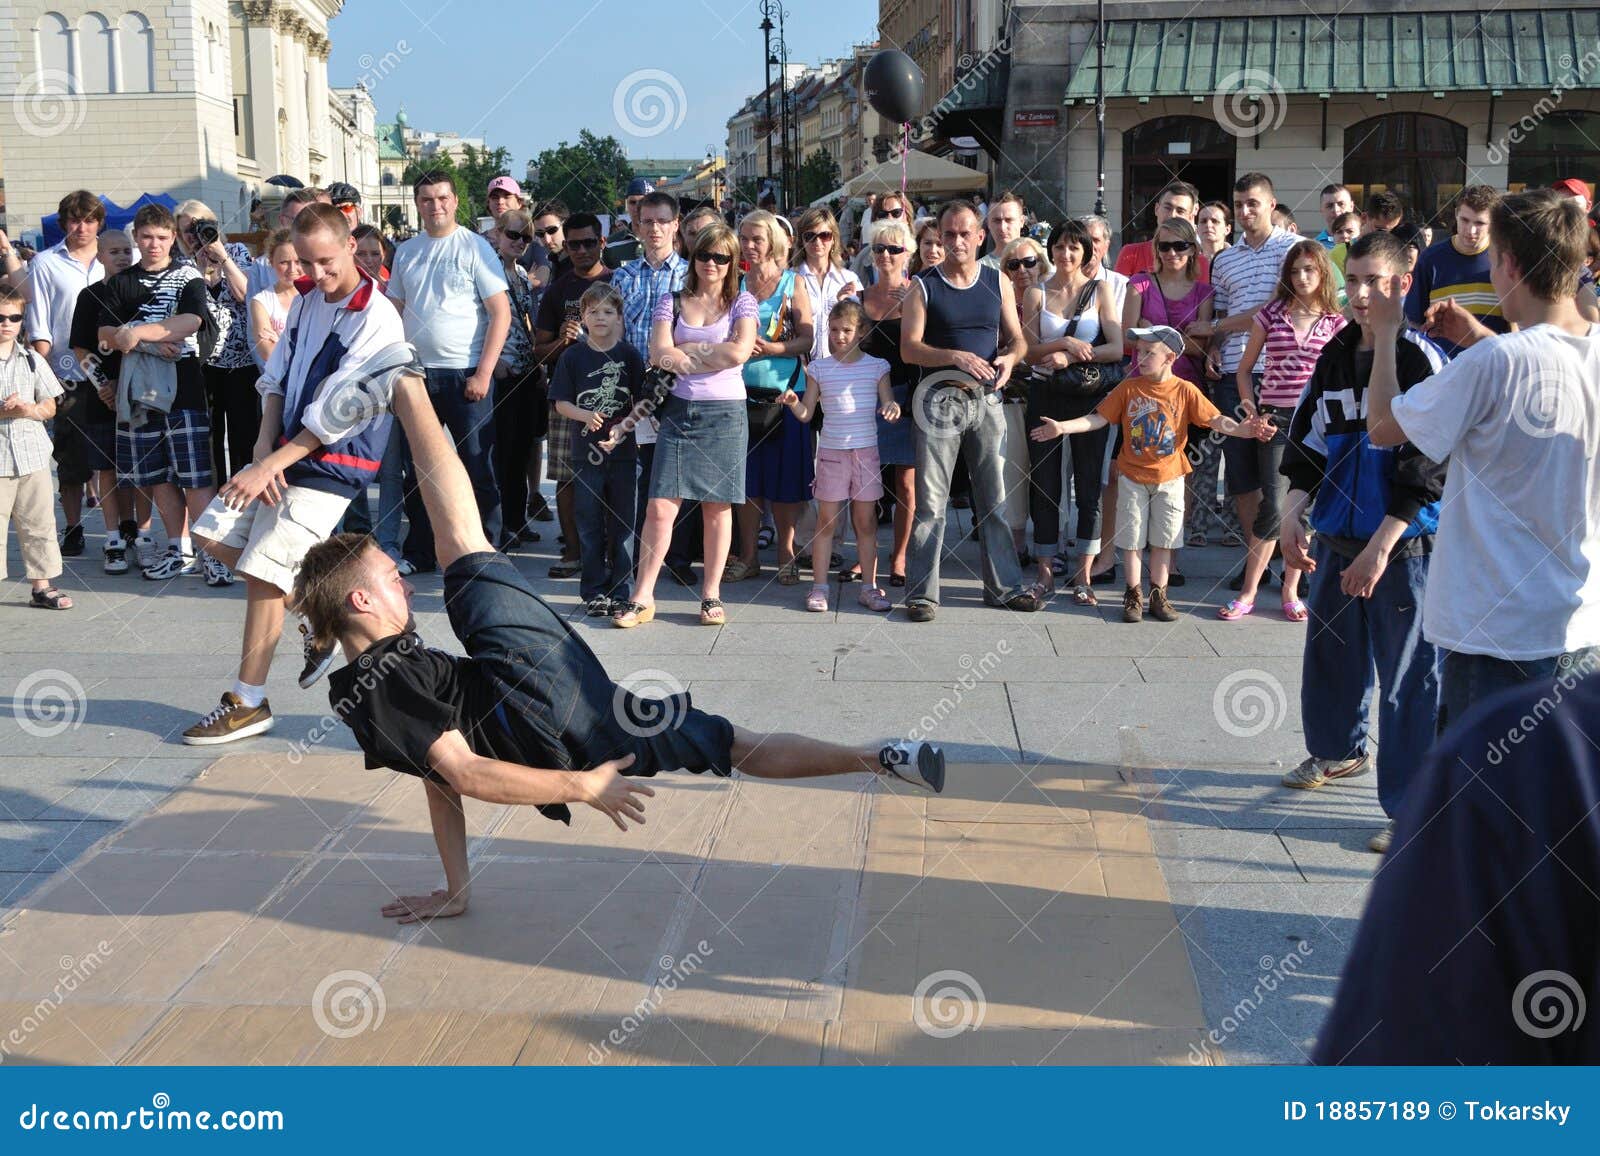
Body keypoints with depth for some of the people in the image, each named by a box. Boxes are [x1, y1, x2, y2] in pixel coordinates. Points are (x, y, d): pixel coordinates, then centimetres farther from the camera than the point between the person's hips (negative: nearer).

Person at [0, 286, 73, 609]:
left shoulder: (32, 359, 8)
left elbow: (50, 406, 10)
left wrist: (31, 410, -11)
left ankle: (42, 586, 16)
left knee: (39, 523, 7)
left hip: (33, 454, 3)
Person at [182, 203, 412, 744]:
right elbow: (275, 379, 11)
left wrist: (268, 467, -20)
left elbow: (336, 413, -20)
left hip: (331, 466, -9)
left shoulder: (377, 320, -18)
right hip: (286, 449, 9)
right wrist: (264, 446, -5)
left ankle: (249, 704, 4)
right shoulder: (306, 300, 8)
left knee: (264, 571, -10)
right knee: (217, 536, 7)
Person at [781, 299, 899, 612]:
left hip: (866, 451, 0)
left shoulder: (877, 367, 4)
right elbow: (806, 414, 5)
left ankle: (869, 587, 13)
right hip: (831, 451, 0)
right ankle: (819, 587, 8)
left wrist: (892, 409, -19)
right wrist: (794, 402, -16)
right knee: (826, 520, 2)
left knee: (866, 521, 6)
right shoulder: (819, 368, 4)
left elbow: (887, 406, 4)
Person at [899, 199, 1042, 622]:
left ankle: (1004, 586, 17)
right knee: (931, 500, -2)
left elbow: (1017, 338, 11)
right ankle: (921, 591, 3)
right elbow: (909, 348, -8)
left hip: (987, 398, 3)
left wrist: (1009, 358, -12)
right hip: (940, 399, -3)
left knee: (996, 499, 8)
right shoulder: (923, 287, -1)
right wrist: (956, 357, -23)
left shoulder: (999, 282, 9)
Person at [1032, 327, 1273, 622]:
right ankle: (1134, 595, 17)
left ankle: (1158, 595, 19)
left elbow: (1214, 418, -12)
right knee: (1131, 538, 5)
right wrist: (1062, 427, -12)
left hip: (1169, 478, 0)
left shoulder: (1185, 390, -6)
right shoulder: (1128, 388, -4)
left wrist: (1240, 429, -30)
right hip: (1133, 478, 0)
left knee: (1163, 540, 8)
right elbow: (1098, 418, -3)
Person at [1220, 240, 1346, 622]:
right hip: (1275, 419, -1)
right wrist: (1249, 406, 0)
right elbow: (1245, 368, 12)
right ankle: (1248, 593, 1)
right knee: (1274, 506, -9)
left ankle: (1291, 591, 16)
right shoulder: (1270, 315, 5)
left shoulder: (1336, 322, 6)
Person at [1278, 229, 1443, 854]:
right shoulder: (1334, 357, 8)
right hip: (1338, 536, 7)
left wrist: (1381, 546, -19)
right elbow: (1309, 440, 15)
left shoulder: (1422, 360, -13)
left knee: (1407, 674, -2)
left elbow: (1427, 467, -17)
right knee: (1330, 651, 20)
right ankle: (1339, 751, 45)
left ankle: (1411, 807, 6)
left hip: (1404, 543, -7)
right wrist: (1292, 514, 3)